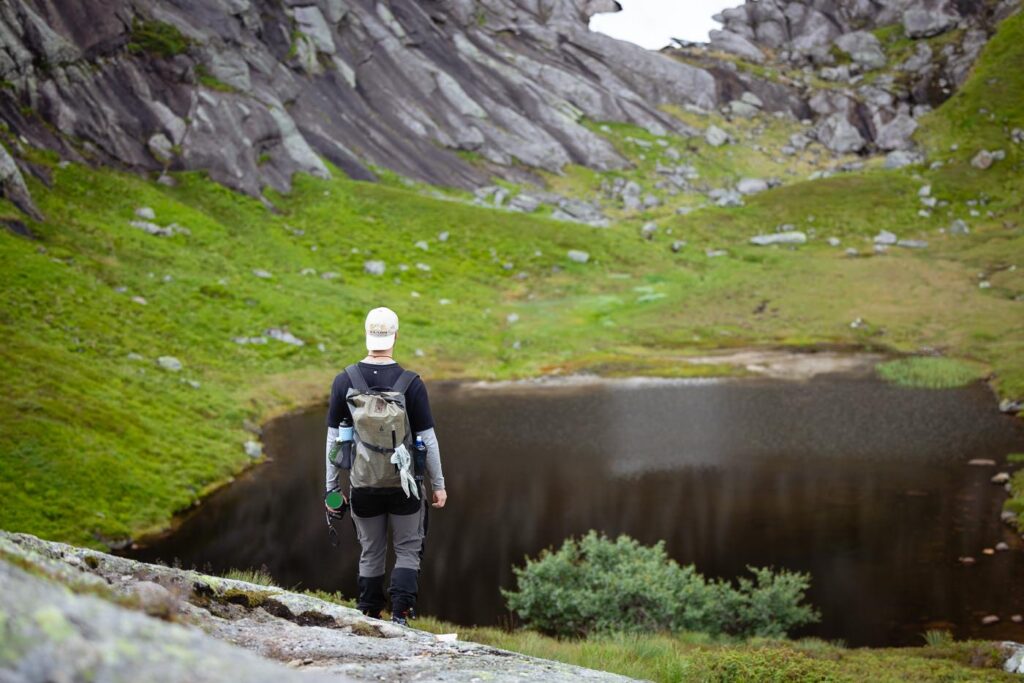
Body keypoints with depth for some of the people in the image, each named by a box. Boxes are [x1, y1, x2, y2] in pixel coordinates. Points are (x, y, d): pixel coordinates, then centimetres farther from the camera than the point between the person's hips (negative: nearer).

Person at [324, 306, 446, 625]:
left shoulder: (345, 381, -5)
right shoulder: (411, 383, -10)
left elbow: (334, 438, -1)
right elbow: (427, 439, -6)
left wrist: (332, 487, 7)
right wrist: (438, 484, 5)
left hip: (363, 485, 2)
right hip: (404, 485, -2)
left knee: (371, 554, 16)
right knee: (407, 550, 12)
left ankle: (369, 619, 18)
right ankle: (400, 611, -3)